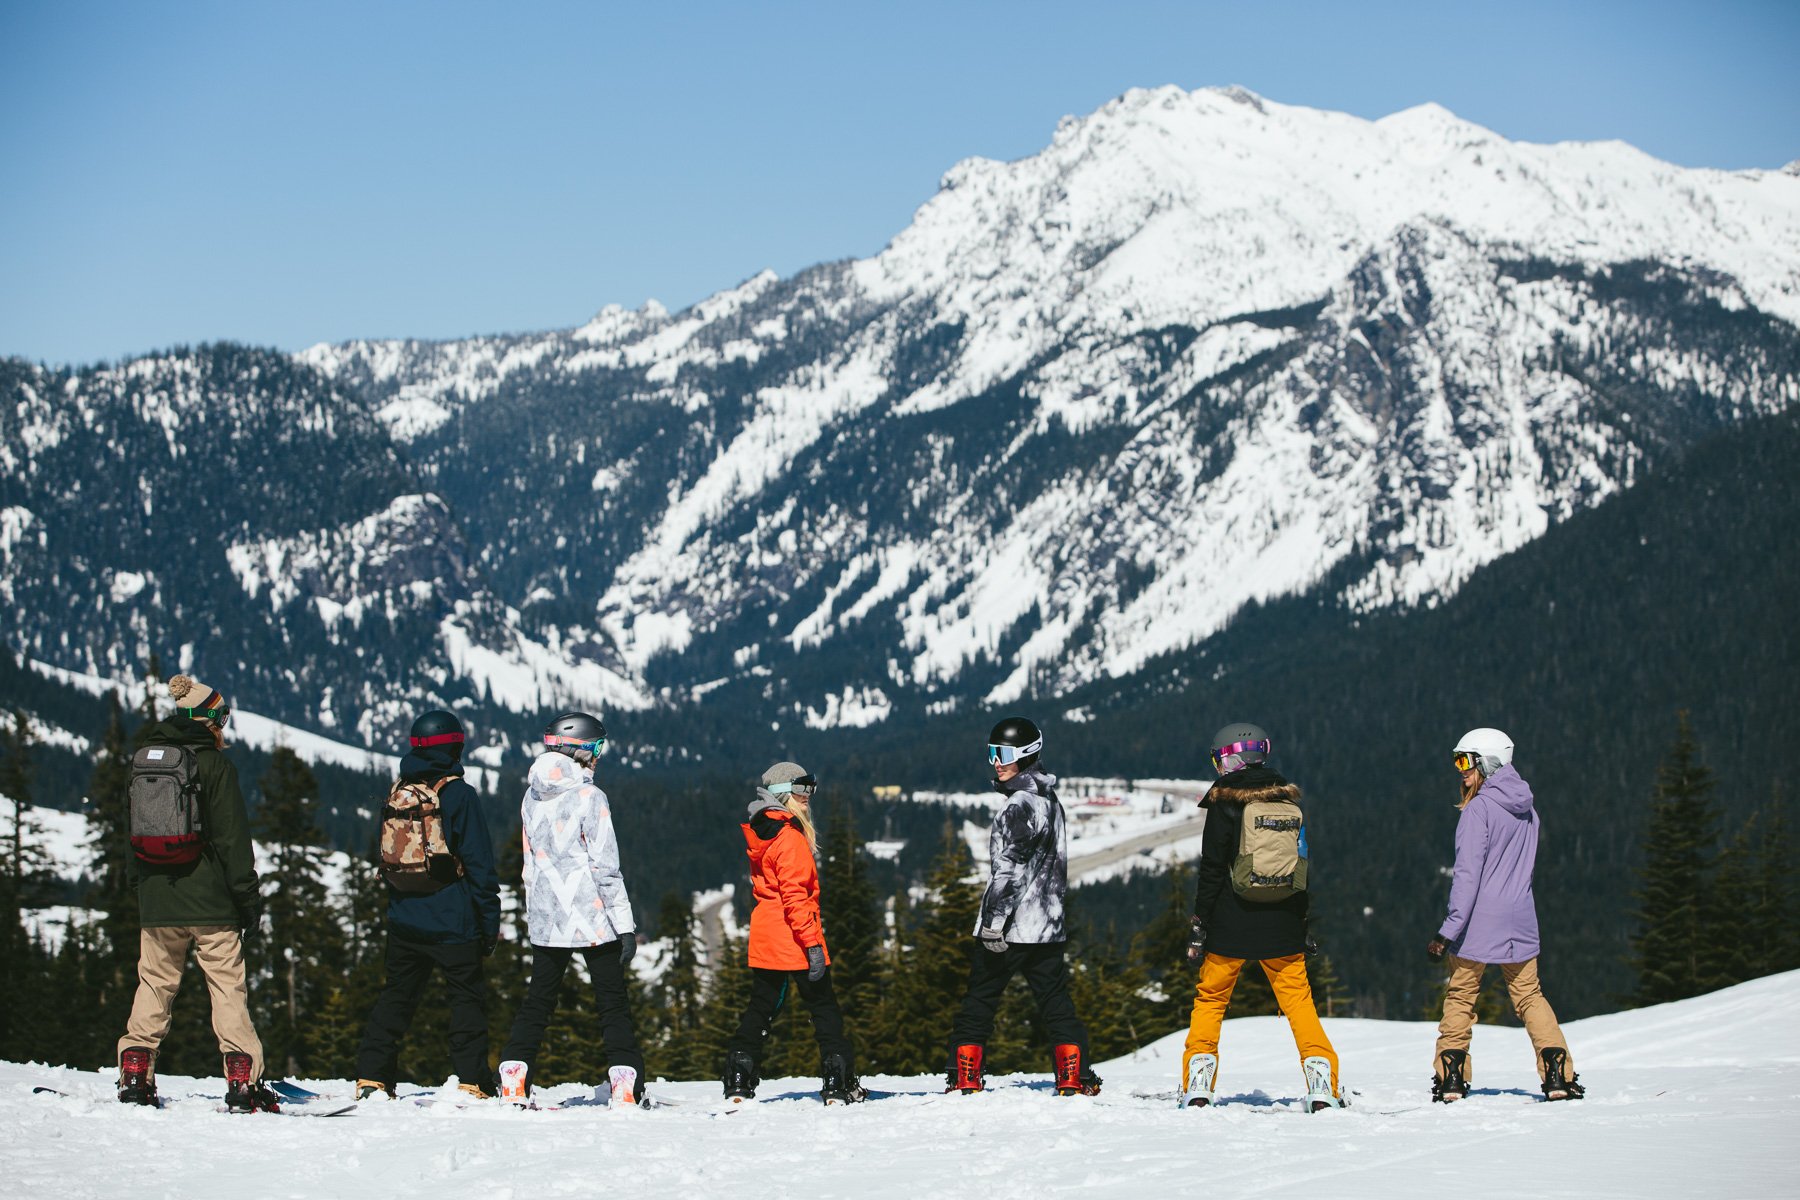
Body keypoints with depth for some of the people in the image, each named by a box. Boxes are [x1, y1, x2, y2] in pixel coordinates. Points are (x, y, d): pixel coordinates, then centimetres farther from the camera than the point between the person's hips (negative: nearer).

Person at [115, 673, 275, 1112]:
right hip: (210, 901, -5)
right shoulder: (213, 764, -7)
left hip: (157, 899, 5)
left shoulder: (143, 760, 10)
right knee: (227, 986, -2)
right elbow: (232, 837, -8)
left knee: (154, 984, 12)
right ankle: (242, 1079, -7)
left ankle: (135, 1072, 7)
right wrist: (247, 895, -4)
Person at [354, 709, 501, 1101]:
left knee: (395, 996, 12)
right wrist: (490, 921, -5)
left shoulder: (397, 792, 8)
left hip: (403, 919, 5)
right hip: (452, 922, -5)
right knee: (468, 997, 2)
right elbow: (479, 862, -10)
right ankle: (471, 1081, -3)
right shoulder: (456, 794, -9)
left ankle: (371, 1078, 8)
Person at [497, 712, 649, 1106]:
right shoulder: (589, 798, -12)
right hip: (592, 919, -5)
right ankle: (626, 1085, -5)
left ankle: (513, 1082, 7)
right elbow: (606, 867, -13)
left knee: (538, 1001, 13)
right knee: (613, 1003, 1)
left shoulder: (532, 797, 7)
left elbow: (531, 863, 13)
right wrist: (625, 925, -10)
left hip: (545, 920, 5)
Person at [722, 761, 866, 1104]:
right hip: (795, 939, -8)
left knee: (761, 1006, 13)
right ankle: (839, 1083, -2)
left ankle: (738, 1082, 8)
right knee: (824, 1007, 0)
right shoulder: (790, 838, -16)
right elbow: (795, 896, -21)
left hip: (764, 940, 8)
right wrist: (813, 943, -22)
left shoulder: (760, 833, 13)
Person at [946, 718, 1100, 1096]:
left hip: (1011, 926, -8)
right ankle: (1075, 1076, 5)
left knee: (978, 1001, 1)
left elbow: (1010, 869, -20)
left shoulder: (1020, 805, -14)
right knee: (1056, 1002, 10)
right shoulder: (1050, 801, 15)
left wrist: (993, 919, -20)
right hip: (1047, 924, 8)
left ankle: (965, 1078, 2)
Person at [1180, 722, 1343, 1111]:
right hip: (1281, 926, 3)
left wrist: (1200, 927, -4)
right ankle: (1323, 1084, -5)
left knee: (1210, 997, 10)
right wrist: (1302, 925, 17)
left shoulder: (1225, 804, -6)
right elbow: (1302, 865, 11)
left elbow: (1211, 871, -8)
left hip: (1231, 923, -3)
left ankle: (1197, 1084, 3)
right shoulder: (1289, 802, 7)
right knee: (1297, 998, 6)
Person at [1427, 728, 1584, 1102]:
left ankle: (1450, 1078, 3)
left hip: (1479, 923, -6)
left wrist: (1449, 931, -18)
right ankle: (1558, 1074, 0)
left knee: (1459, 999, 6)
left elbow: (1467, 873, -18)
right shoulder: (1526, 809, 10)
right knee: (1529, 996, 12)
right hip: (1521, 923, 6)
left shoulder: (1478, 809, -12)